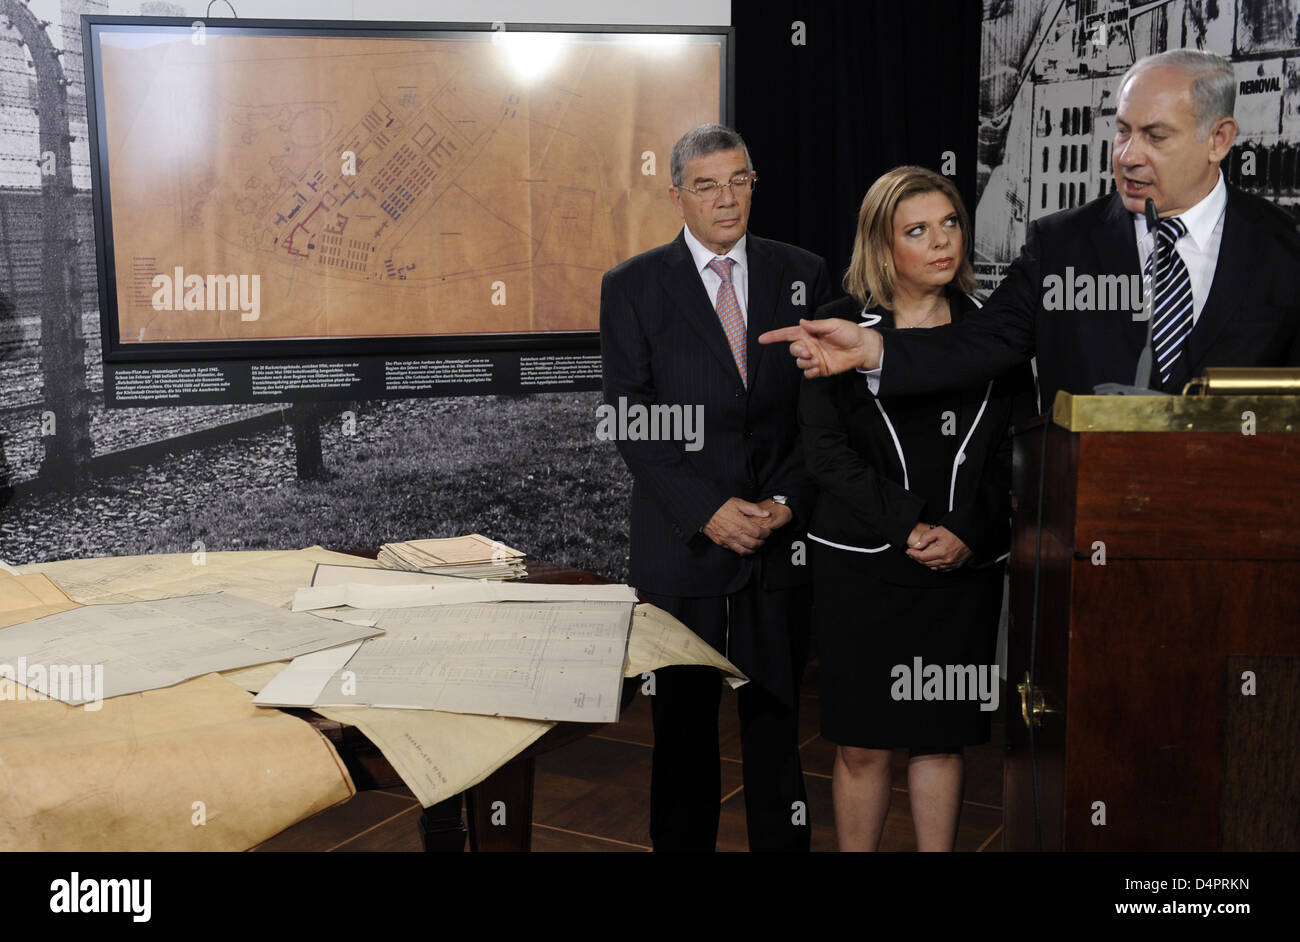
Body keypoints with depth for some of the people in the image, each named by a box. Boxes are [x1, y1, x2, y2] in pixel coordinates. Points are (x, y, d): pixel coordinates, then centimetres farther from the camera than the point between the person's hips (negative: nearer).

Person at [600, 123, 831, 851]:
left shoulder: (804, 275, 6)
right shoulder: (632, 286, 0)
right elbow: (632, 423, -5)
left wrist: (788, 501, -7)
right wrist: (707, 510, -13)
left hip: (784, 538, 2)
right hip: (683, 542, -1)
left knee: (776, 714, 11)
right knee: (685, 723, 9)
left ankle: (783, 839, 26)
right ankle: (683, 840, 26)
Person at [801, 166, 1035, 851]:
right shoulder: (840, 327, 1)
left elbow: (1017, 450, 4)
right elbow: (825, 448, -6)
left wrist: (965, 532, -11)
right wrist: (907, 528, -15)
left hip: (966, 565, 2)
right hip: (860, 564, -2)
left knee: (941, 739, 9)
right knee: (861, 743, 4)